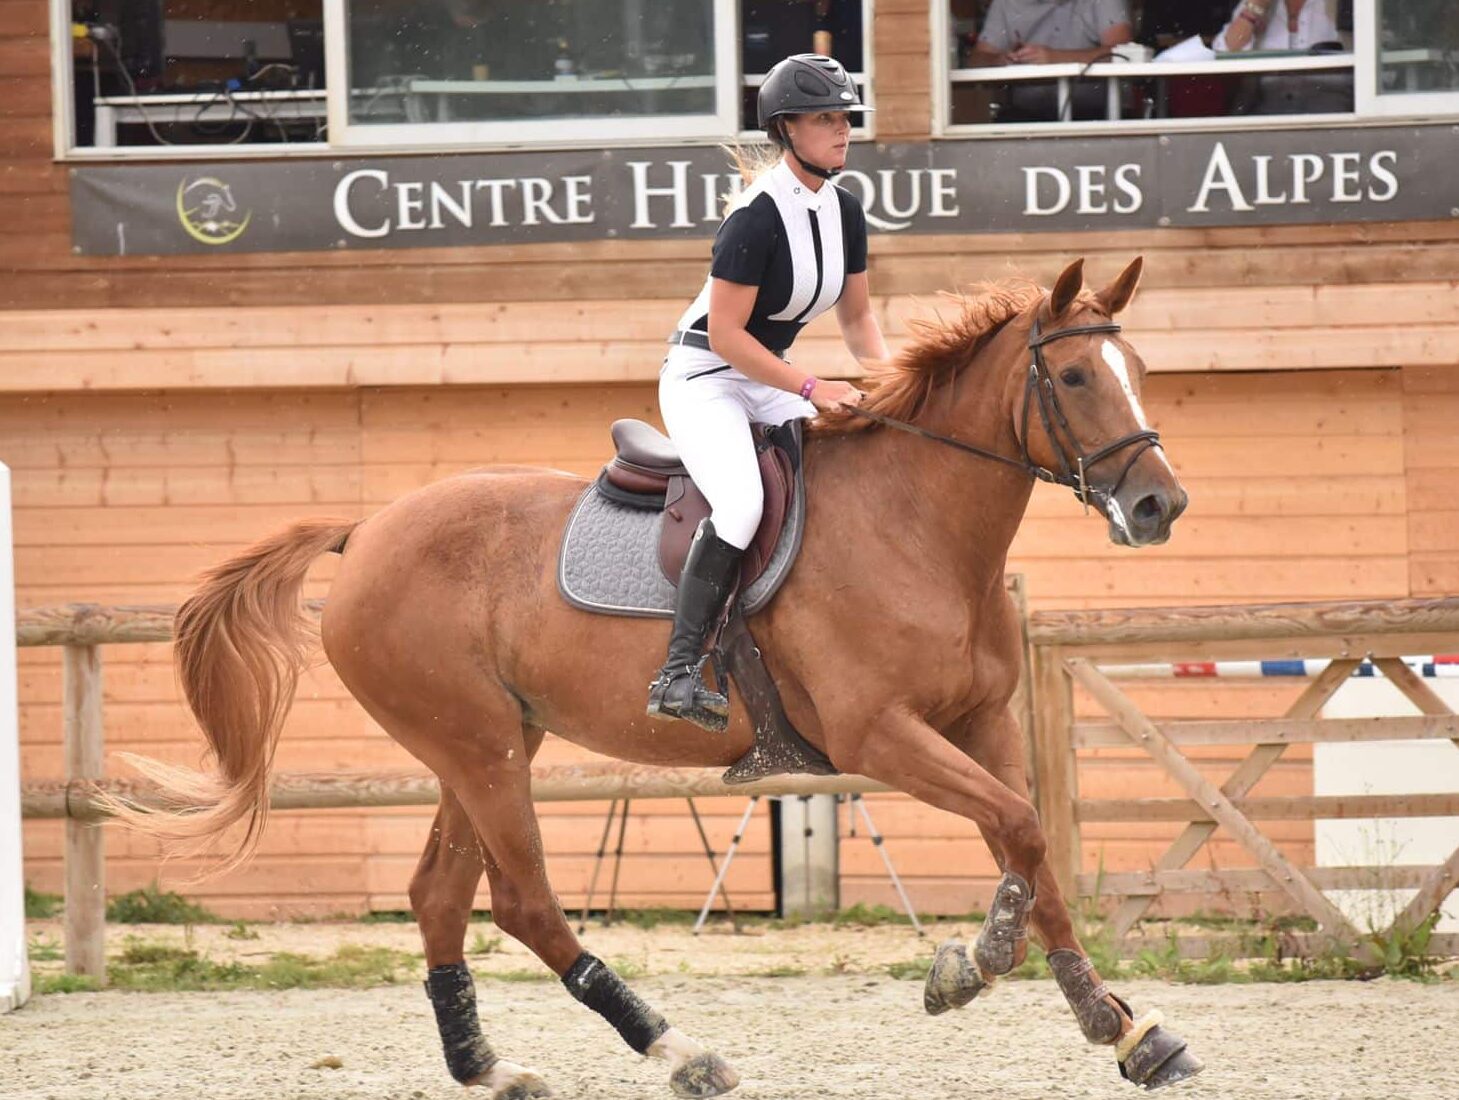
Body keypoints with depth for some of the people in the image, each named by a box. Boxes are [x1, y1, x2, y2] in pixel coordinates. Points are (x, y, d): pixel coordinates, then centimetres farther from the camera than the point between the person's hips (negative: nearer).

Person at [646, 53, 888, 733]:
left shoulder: (845, 213, 2)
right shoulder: (758, 218, -23)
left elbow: (856, 317, 13)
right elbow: (726, 333, -24)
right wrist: (809, 388, -26)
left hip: (769, 380, 9)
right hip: (704, 377, -9)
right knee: (741, 501, -30)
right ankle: (679, 673, -33)